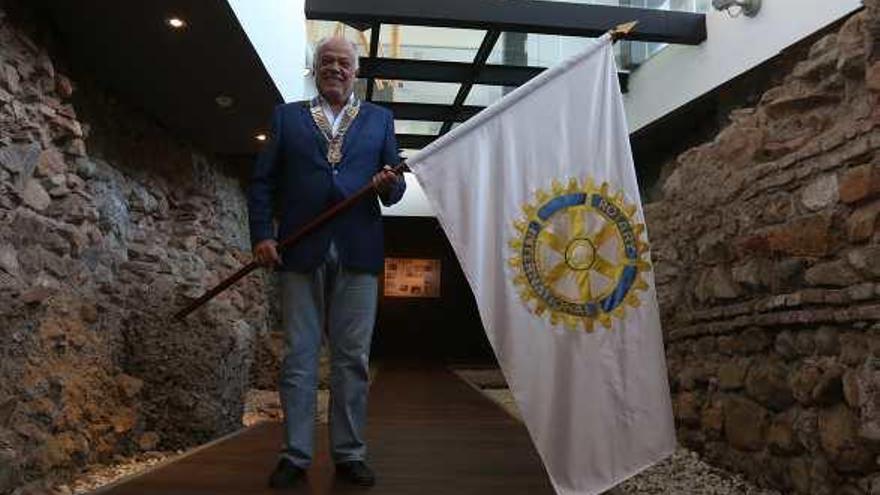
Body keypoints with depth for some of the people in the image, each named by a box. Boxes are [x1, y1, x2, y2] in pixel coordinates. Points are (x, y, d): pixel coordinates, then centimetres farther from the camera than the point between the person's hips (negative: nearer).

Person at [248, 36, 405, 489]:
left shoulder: (379, 119, 17)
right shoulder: (287, 116, 15)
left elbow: (394, 183, 12)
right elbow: (262, 182, 8)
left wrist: (389, 185, -11)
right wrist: (261, 234, -4)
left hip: (357, 252, 1)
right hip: (301, 251, 0)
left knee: (352, 358, 4)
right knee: (298, 357, 3)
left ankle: (349, 455, 14)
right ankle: (295, 455, 12)